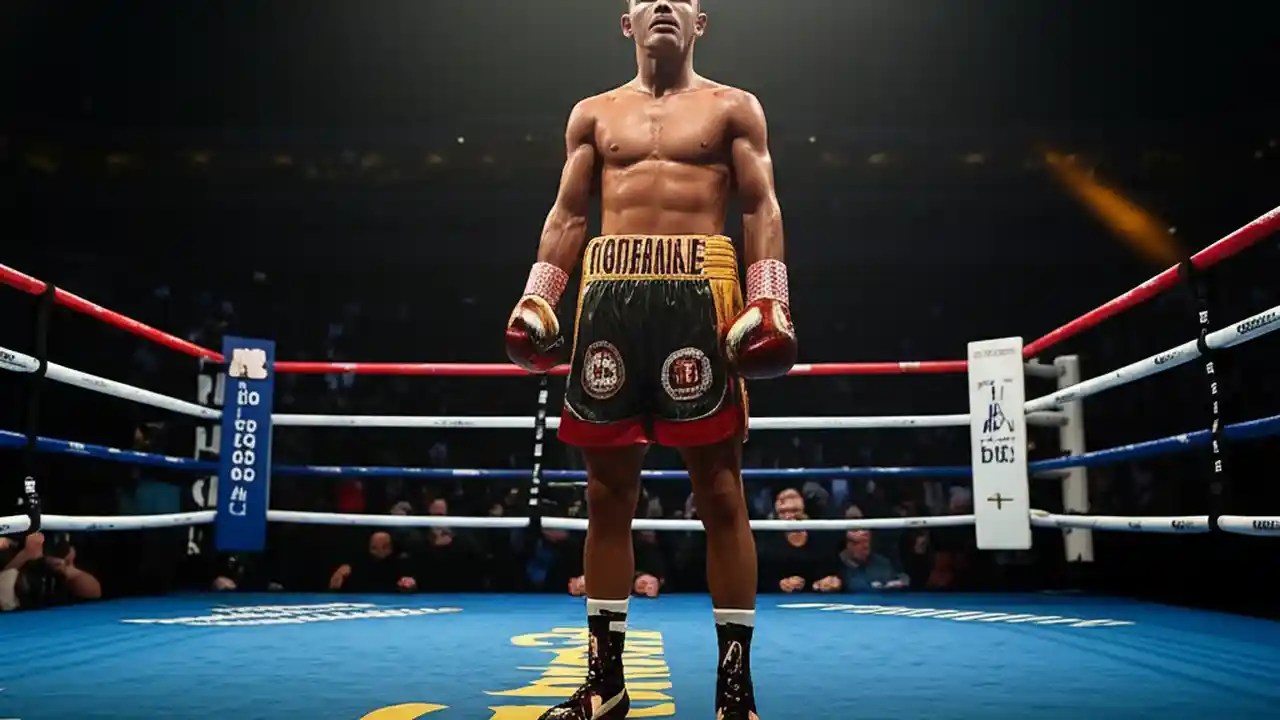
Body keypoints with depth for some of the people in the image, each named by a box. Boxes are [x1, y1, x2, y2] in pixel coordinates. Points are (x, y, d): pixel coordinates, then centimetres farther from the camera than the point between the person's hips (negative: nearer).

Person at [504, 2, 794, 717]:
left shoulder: (733, 108, 14)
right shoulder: (594, 114, 22)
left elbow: (762, 208, 6)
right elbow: (568, 215, 19)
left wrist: (771, 300, -9)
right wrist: (537, 295, 6)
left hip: (700, 290, -2)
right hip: (609, 291, 3)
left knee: (720, 490, -4)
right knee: (608, 492, 4)